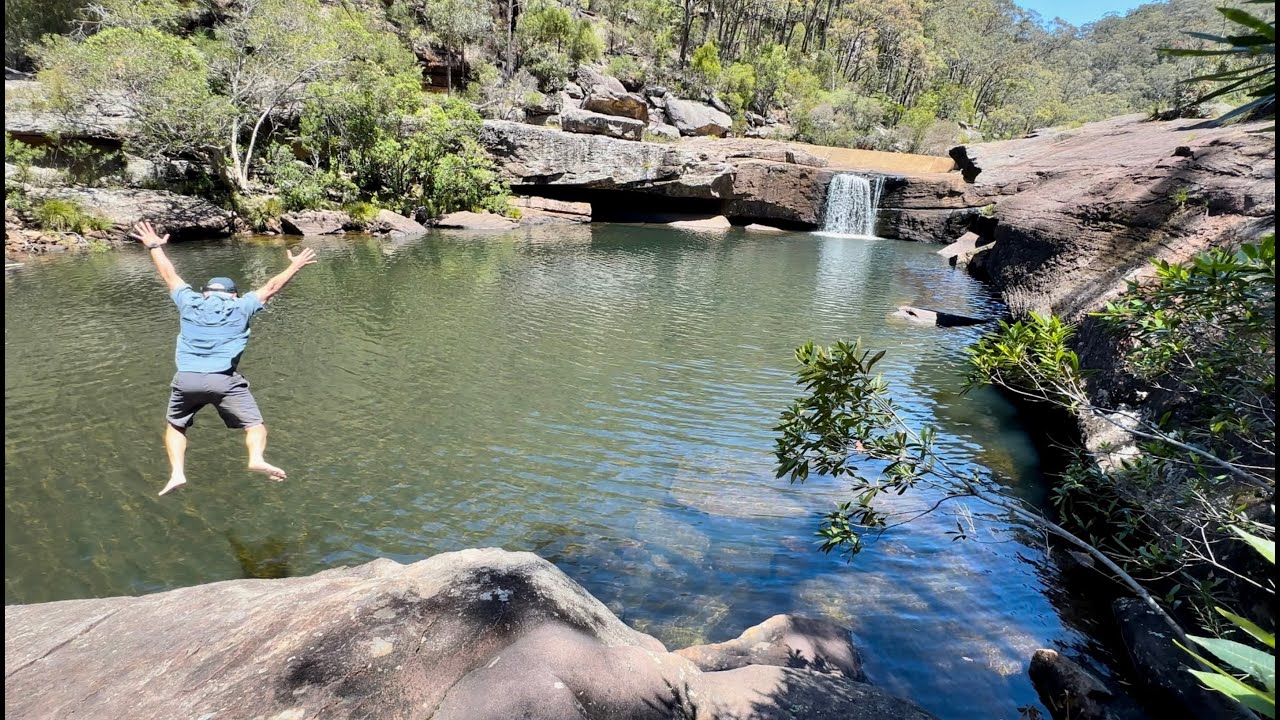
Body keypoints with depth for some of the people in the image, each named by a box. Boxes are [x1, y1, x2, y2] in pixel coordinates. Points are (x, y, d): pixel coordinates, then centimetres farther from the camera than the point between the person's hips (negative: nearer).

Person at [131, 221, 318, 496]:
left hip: (186, 378, 3)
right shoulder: (240, 307, 11)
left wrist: (154, 247, 44)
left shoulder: (190, 302, 18)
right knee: (255, 425, 0)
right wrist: (295, 266, 27)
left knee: (175, 426, 25)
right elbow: (271, 287, 16)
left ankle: (177, 473, 9)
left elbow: (170, 275, 31)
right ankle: (257, 458, -29)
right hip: (223, 379, -3)